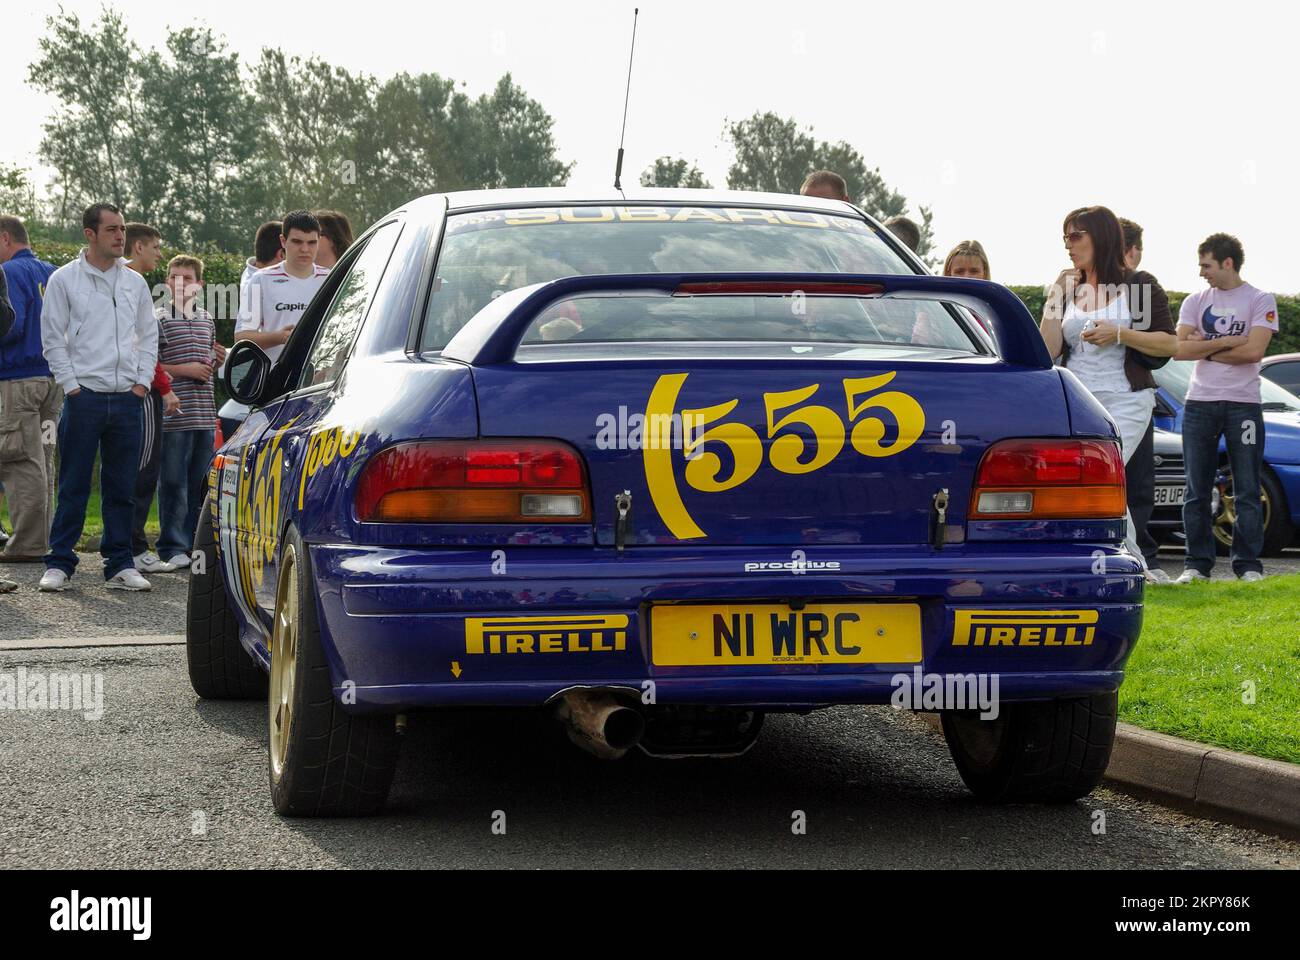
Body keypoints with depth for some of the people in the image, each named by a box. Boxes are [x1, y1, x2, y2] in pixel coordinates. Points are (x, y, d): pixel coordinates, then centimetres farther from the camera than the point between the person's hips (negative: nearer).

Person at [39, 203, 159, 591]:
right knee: (73, 486, -2)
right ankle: (59, 563, 3)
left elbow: (149, 336, 16)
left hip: (128, 398, 4)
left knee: (122, 487, 6)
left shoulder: (134, 282, 12)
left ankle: (120, 565, 11)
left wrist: (142, 382, 5)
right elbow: (52, 337, -1)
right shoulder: (64, 279, 0)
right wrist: (71, 385, -7)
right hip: (85, 395, -4)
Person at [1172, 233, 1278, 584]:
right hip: (1199, 403, 3)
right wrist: (1226, 343, -9)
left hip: (1243, 404, -3)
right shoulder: (1196, 302, 10)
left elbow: (1254, 350, -14)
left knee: (1247, 492, -1)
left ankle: (1248, 564, 4)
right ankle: (1197, 564, 9)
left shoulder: (1260, 301, 0)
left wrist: (1205, 348, -7)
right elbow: (1181, 349, -2)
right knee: (1197, 492, 3)